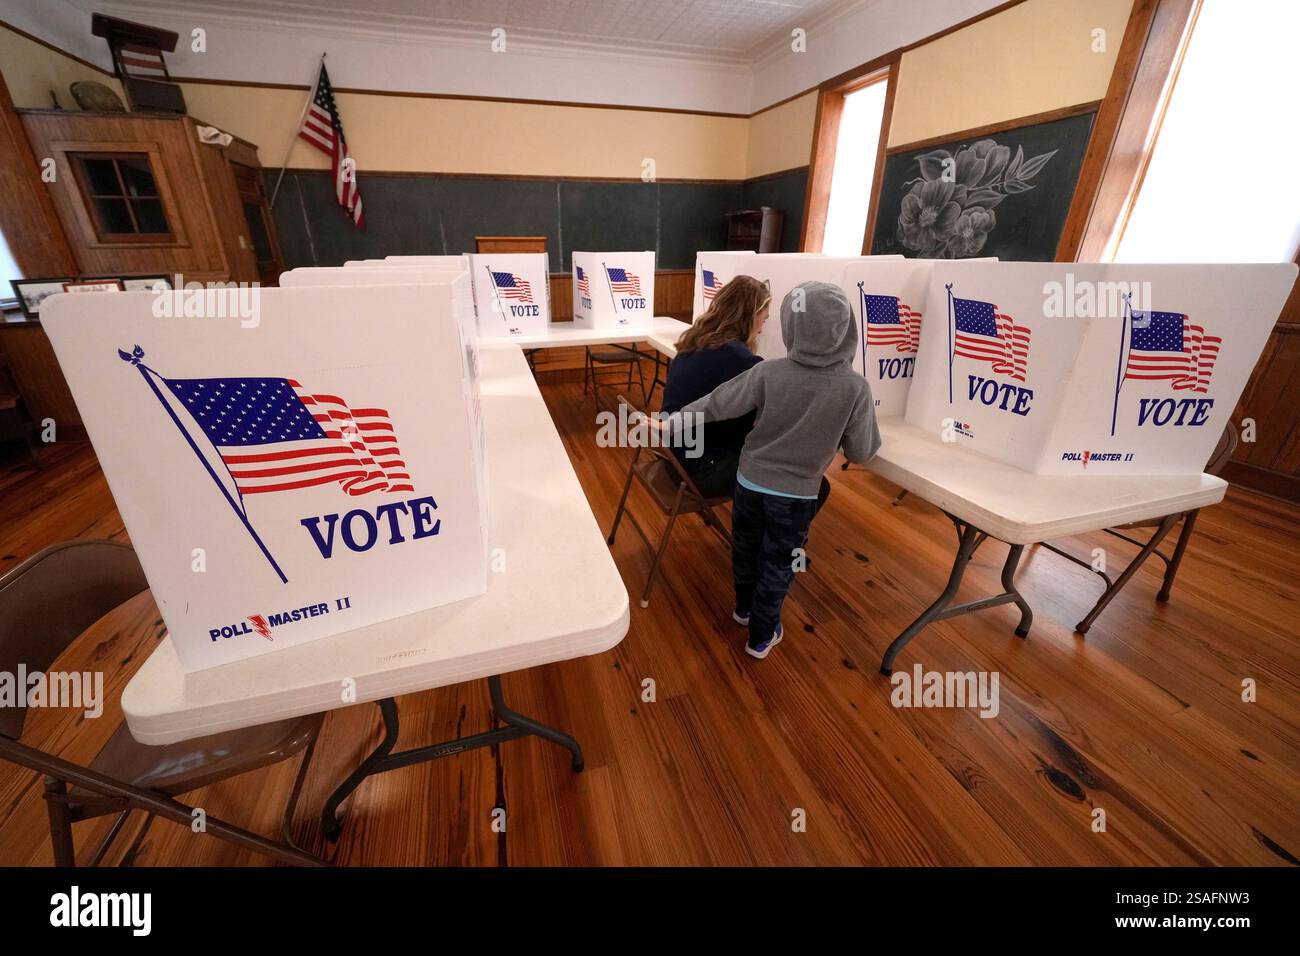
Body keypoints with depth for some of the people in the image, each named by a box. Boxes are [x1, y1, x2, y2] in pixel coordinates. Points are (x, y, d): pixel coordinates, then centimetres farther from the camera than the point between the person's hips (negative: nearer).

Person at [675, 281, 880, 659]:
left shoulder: (768, 372, -17)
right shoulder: (856, 388, -18)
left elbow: (716, 405, -10)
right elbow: (861, 454, -9)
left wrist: (672, 421, 4)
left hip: (750, 482, 2)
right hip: (796, 494, -1)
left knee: (746, 549, 24)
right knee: (777, 565, 18)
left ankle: (744, 607, 49)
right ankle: (761, 635, 34)